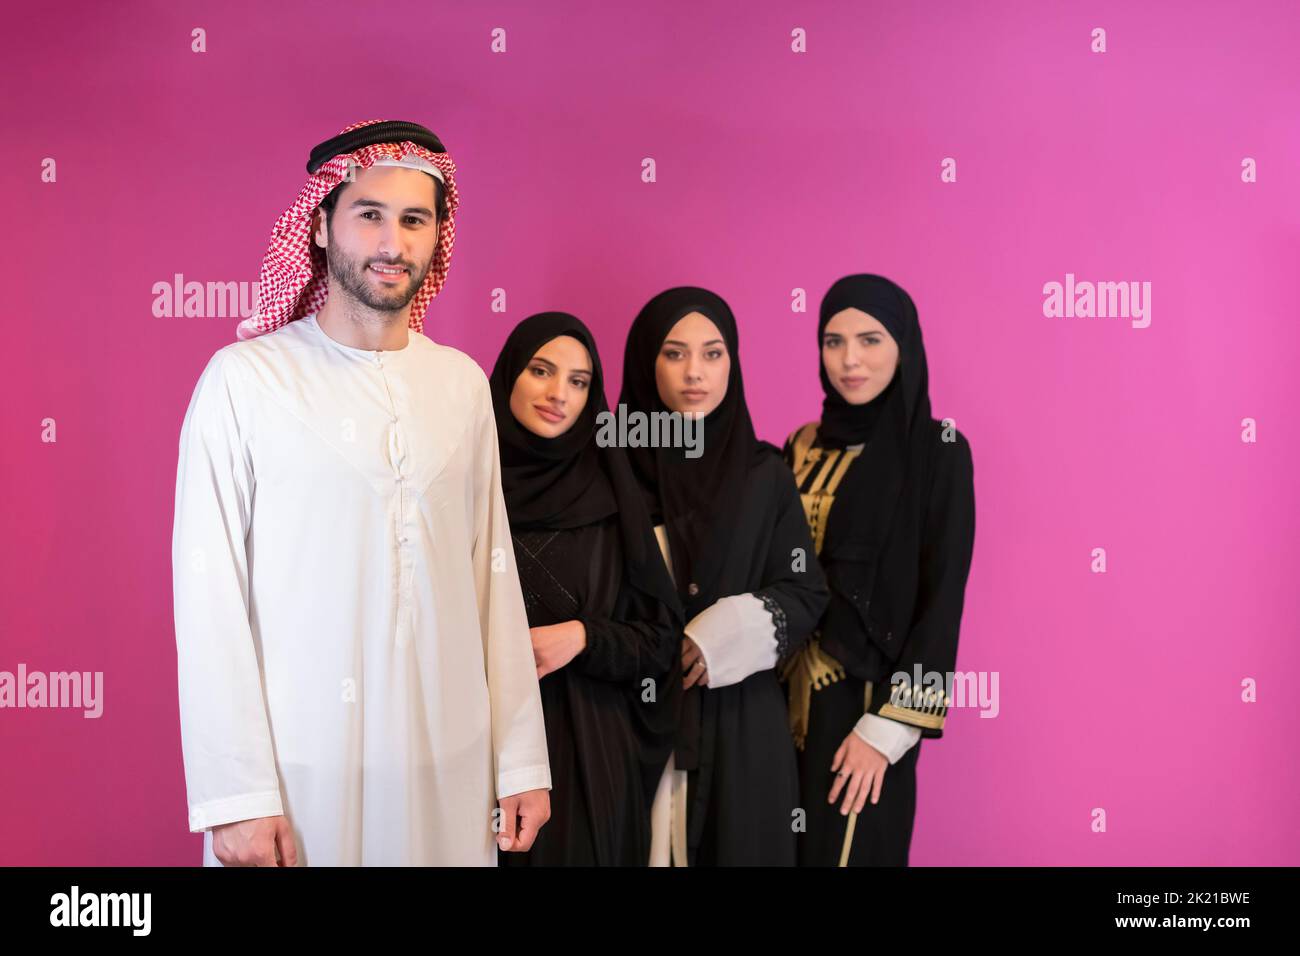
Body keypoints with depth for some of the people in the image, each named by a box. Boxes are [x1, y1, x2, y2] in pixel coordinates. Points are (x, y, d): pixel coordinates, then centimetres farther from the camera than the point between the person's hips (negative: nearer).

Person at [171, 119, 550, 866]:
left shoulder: (463, 384, 4)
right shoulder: (246, 377, -7)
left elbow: (493, 577, 5)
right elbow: (210, 592, -9)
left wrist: (522, 759, 5)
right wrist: (236, 796, -12)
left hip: (449, 766, 4)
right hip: (298, 767, -3)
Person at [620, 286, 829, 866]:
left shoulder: (766, 474, 1)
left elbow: (807, 594, 1)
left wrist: (728, 635, -13)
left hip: (739, 718, 1)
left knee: (737, 847, 7)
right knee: (641, 848, 3)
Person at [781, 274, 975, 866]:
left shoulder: (937, 451, -8)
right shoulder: (803, 447, 7)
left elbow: (942, 597, -12)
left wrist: (887, 726, -16)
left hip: (866, 694, -5)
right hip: (790, 689, 5)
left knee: (845, 849, 3)